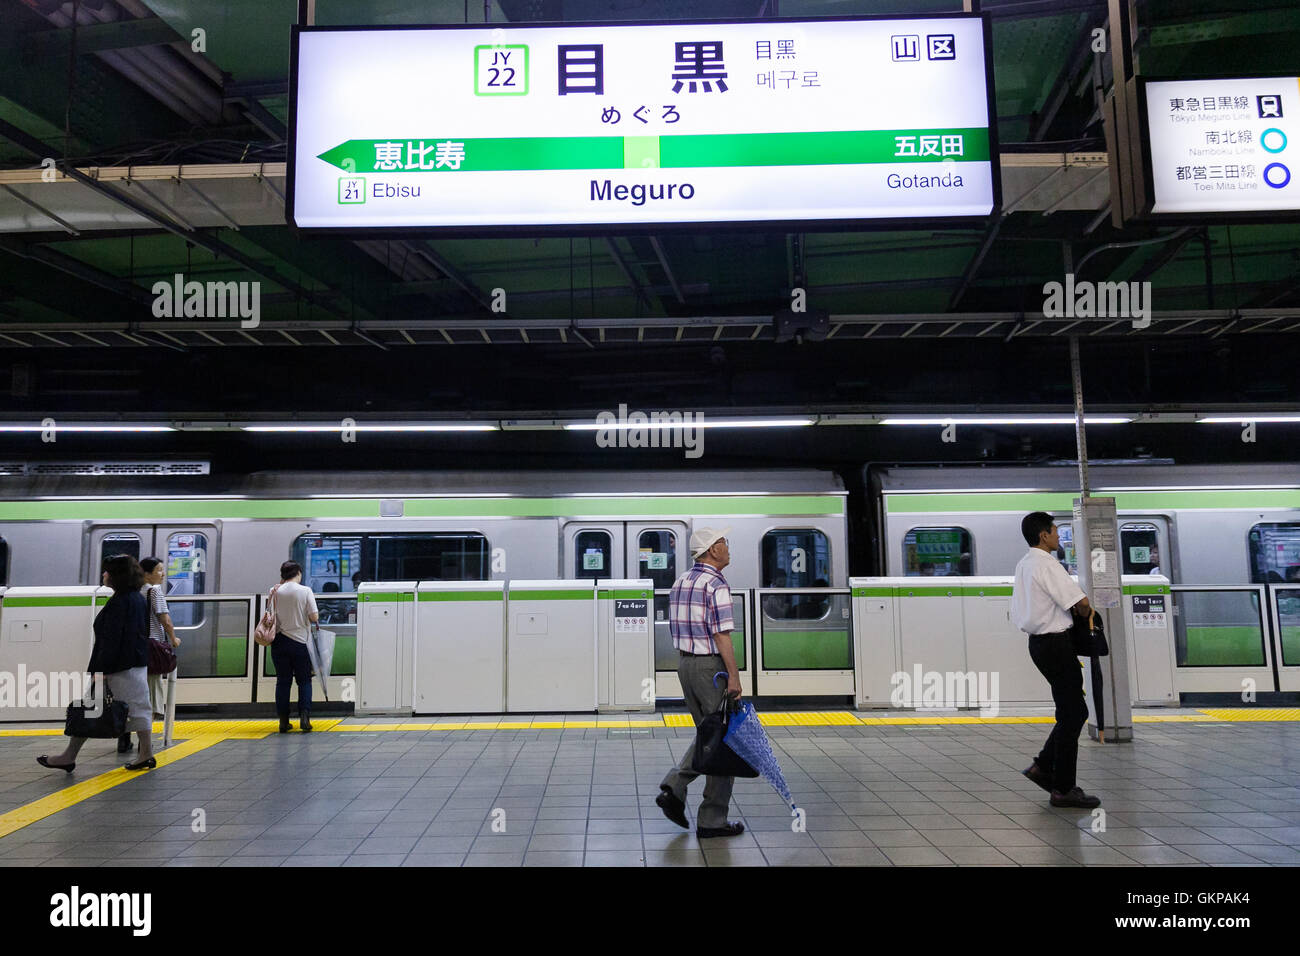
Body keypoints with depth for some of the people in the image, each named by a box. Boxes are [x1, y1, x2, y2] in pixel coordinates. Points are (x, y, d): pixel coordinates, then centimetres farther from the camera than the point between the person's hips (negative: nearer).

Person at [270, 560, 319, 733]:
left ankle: (283, 720, 10)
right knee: (304, 681, 8)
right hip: (300, 641, -2)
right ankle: (304, 716, -3)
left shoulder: (276, 592, -1)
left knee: (283, 681, 9)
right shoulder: (305, 591, -7)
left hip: (279, 642, 2)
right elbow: (314, 617, -10)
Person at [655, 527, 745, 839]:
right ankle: (712, 819, 9)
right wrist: (734, 677, -18)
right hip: (712, 665, -8)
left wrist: (688, 660, 20)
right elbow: (722, 635, -20)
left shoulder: (680, 582, 11)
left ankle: (673, 787, 6)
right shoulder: (715, 585, -15)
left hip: (685, 663, 8)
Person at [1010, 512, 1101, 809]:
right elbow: (1081, 601, -21)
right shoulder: (1047, 564, -17)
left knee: (1075, 711, 17)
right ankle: (1063, 789, 5)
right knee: (1071, 715, -1)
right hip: (1055, 642, -9)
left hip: (1038, 641, 9)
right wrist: (1085, 613, 2)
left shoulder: (1023, 564, 13)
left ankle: (1043, 766, 19)